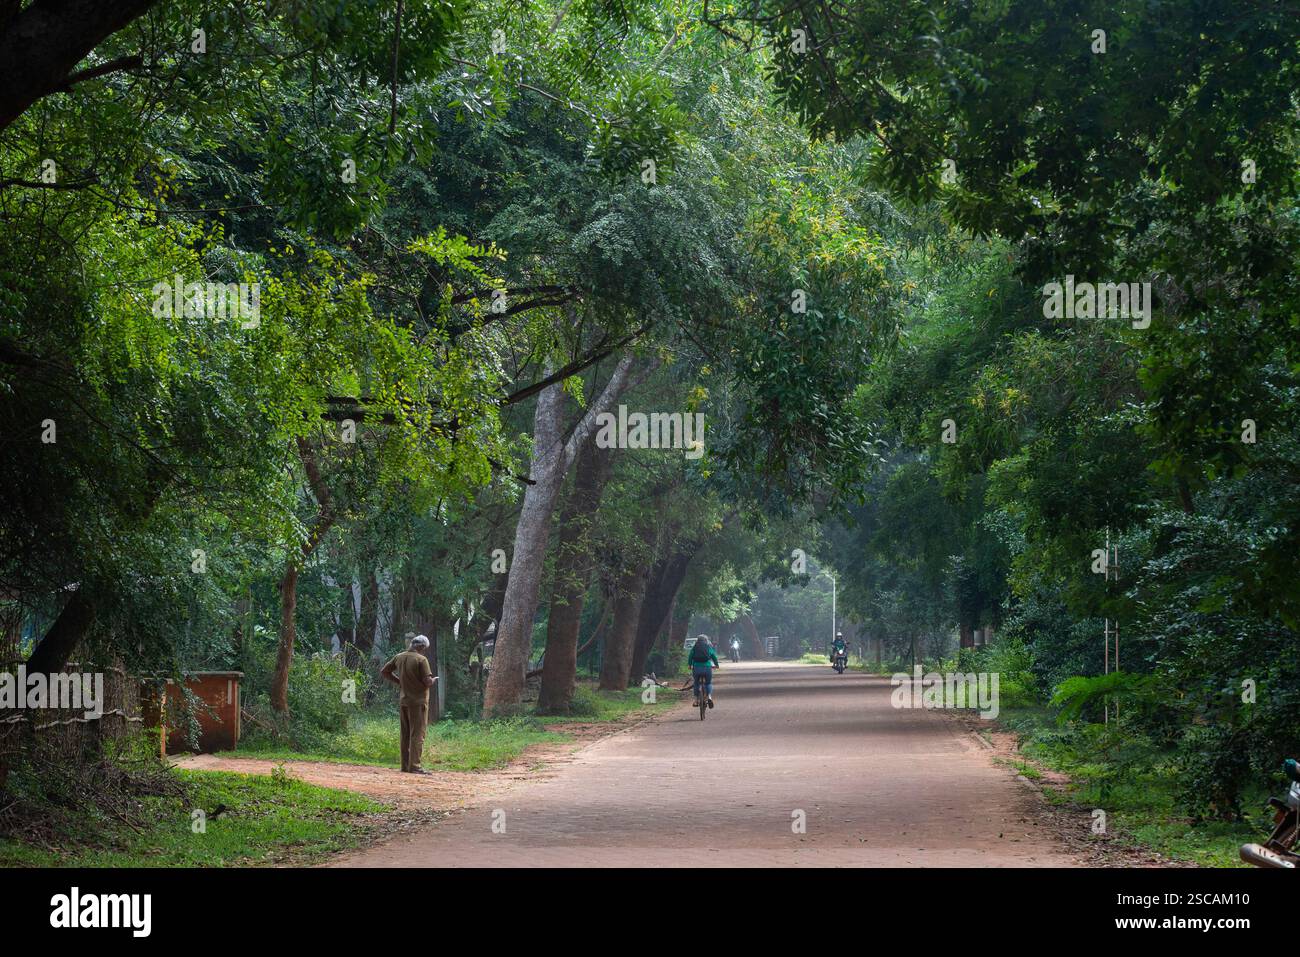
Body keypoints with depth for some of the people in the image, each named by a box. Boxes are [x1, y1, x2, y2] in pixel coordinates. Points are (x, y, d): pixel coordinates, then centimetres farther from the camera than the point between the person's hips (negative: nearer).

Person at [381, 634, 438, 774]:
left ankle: (405, 765, 17)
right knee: (417, 735, -4)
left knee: (406, 735, 13)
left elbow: (384, 672, 15)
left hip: (404, 700, 7)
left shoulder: (399, 657, 6)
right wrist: (433, 680, 4)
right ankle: (414, 766, -8)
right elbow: (428, 682, -18)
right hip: (418, 701, -7)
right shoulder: (421, 660, -15)